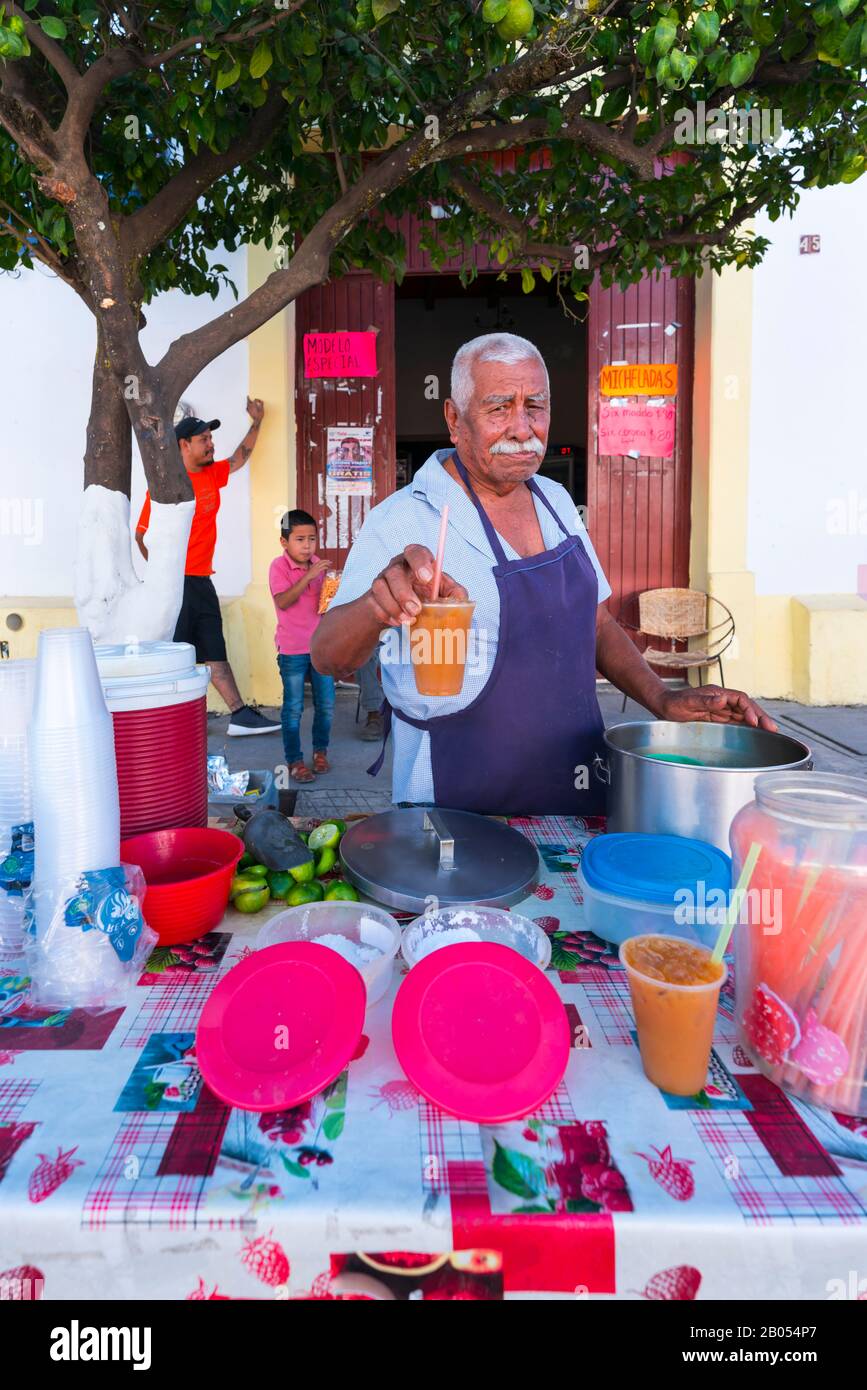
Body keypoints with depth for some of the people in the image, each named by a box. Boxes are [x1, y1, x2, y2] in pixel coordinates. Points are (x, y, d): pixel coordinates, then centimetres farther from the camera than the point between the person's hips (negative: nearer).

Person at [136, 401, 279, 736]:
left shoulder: (212, 474, 11)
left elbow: (240, 457, 31)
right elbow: (142, 534, -9)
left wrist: (256, 422, 31)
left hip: (202, 581, 7)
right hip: (176, 583, -7)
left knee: (216, 652, 8)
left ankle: (239, 716, 10)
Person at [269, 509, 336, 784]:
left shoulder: (318, 564, 8)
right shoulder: (279, 566, -8)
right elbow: (282, 601, -22)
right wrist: (307, 577, -29)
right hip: (293, 649, -5)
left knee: (326, 704, 11)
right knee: (293, 708, 1)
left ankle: (320, 751, 29)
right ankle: (294, 761, 11)